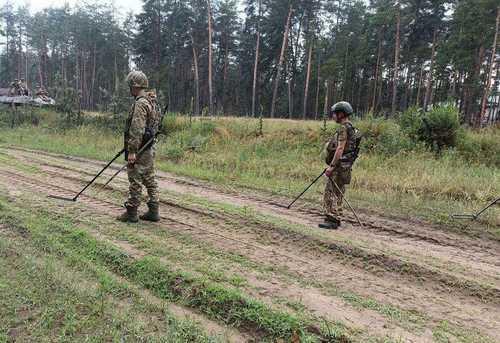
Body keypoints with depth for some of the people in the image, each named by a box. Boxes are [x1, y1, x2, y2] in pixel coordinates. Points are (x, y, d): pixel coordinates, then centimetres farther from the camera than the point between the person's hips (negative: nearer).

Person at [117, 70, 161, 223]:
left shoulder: (140, 103, -16)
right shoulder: (150, 102, 15)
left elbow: (137, 129, -24)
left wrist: (132, 151, -23)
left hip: (139, 150, -10)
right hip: (149, 149, 10)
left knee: (135, 181, -1)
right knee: (150, 180, 11)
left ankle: (131, 213, 8)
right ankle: (154, 212, 16)